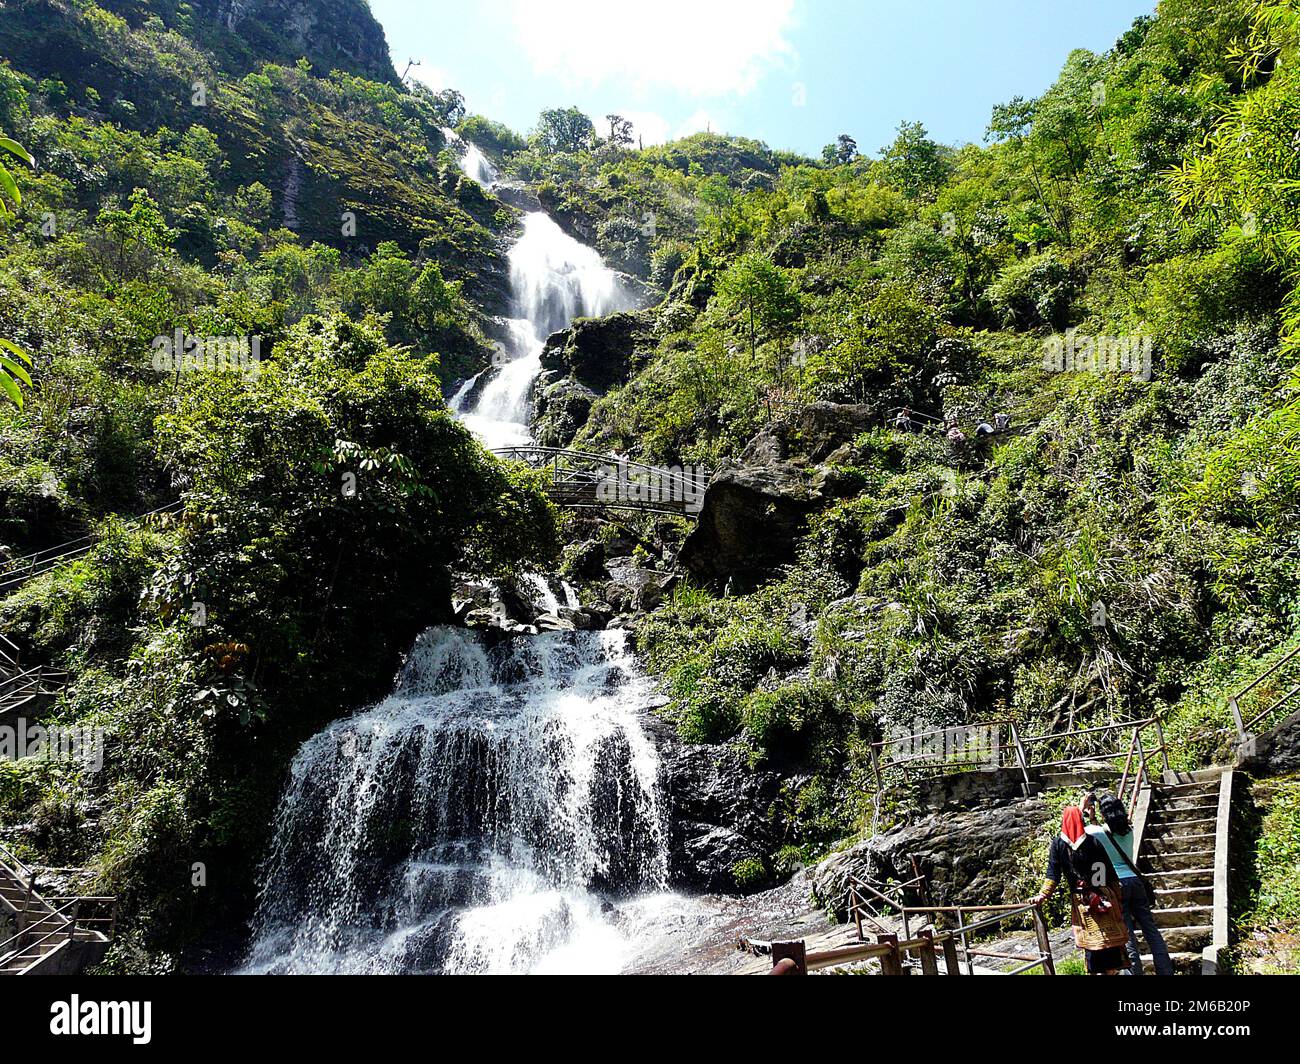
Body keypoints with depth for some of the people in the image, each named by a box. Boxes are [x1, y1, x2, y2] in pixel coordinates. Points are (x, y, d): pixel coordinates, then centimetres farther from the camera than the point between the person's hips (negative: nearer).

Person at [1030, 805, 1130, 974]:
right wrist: (1118, 897, 7)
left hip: (1081, 901, 0)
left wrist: (1042, 895, -5)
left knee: (1092, 944, 7)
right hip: (1105, 898, 0)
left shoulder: (1058, 844, -2)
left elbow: (1053, 874, -7)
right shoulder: (1093, 841, -3)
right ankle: (1113, 970, 10)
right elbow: (1110, 872, 0)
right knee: (1112, 941, 9)